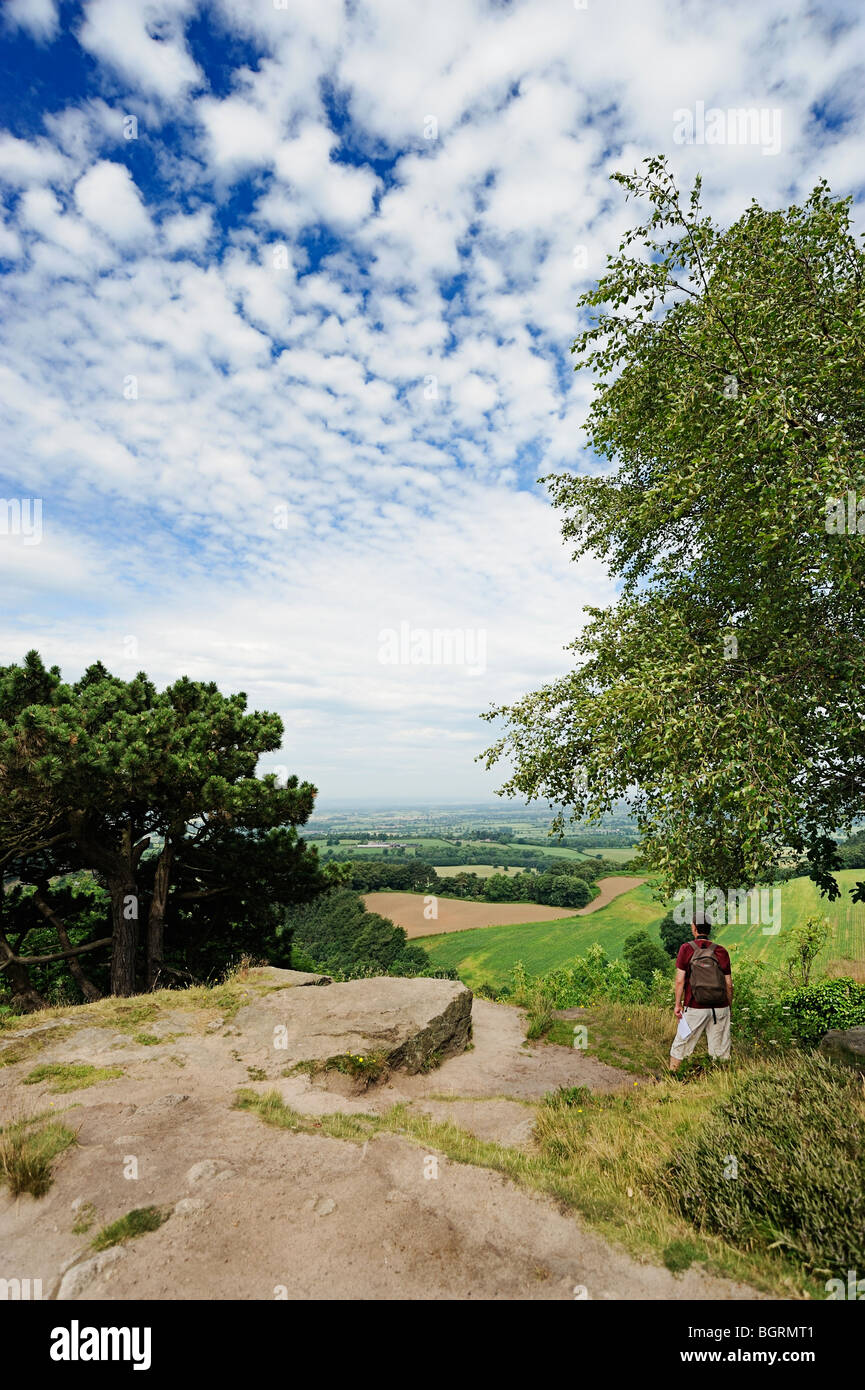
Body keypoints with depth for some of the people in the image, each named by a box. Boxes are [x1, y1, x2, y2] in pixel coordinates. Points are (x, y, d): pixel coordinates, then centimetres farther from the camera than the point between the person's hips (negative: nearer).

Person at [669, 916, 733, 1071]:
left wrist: (678, 1004, 0)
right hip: (720, 1008, 2)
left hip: (694, 1008, -2)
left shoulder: (686, 948, -8)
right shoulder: (721, 952, -1)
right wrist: (729, 1006, 17)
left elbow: (680, 980, -8)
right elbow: (729, 984, 3)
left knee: (680, 1045, 10)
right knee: (721, 1049, 13)